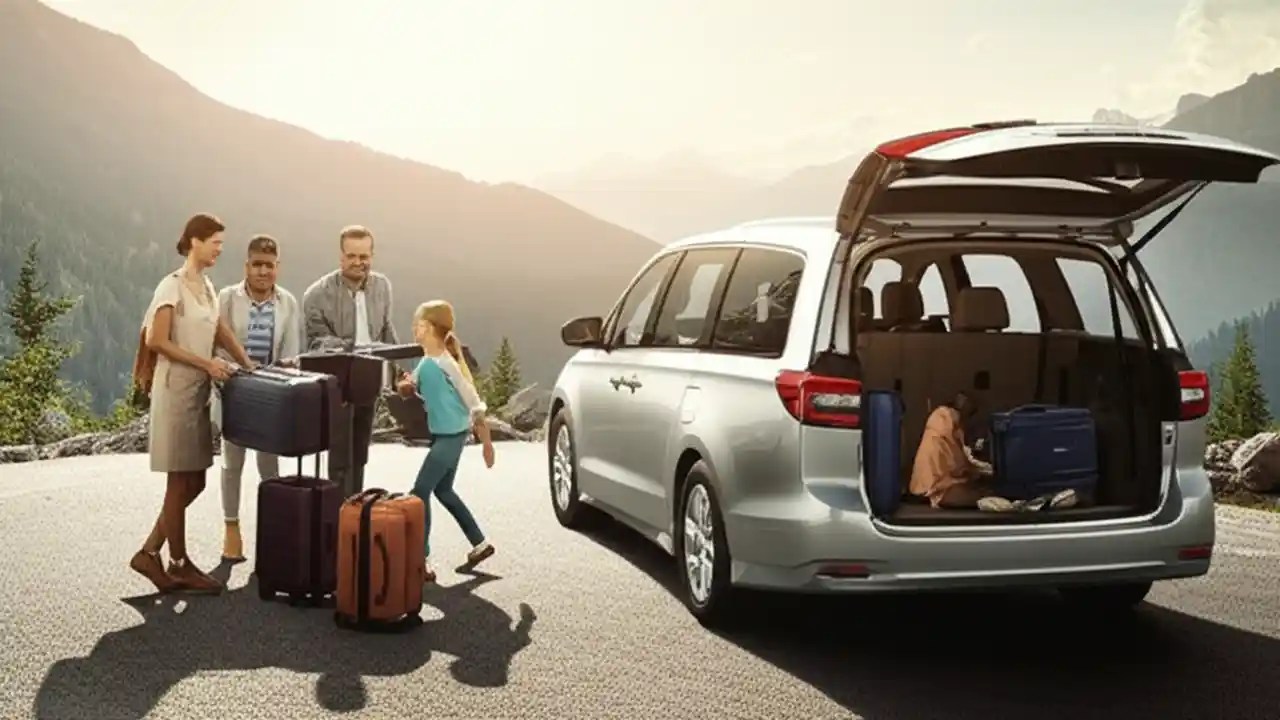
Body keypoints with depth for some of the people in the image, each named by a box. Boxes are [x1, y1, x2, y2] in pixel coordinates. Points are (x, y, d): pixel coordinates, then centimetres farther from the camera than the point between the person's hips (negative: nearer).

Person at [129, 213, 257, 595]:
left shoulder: (206, 286, 12)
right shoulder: (173, 285, -12)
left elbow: (222, 333, 17)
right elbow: (157, 341, -17)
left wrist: (250, 366, 6)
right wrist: (206, 363, -18)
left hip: (198, 391, 8)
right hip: (176, 390, -8)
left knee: (194, 482, 10)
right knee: (181, 481, 0)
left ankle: (150, 553, 20)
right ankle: (179, 565, 10)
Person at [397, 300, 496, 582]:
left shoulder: (444, 362, -20)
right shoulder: (425, 362, 6)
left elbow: (473, 400, -17)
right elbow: (412, 389, 19)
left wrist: (487, 442, -13)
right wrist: (405, 386, -6)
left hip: (452, 435, -10)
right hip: (440, 434, 10)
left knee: (420, 492, -9)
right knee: (443, 491, 19)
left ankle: (422, 560, -4)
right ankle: (479, 543, 31)